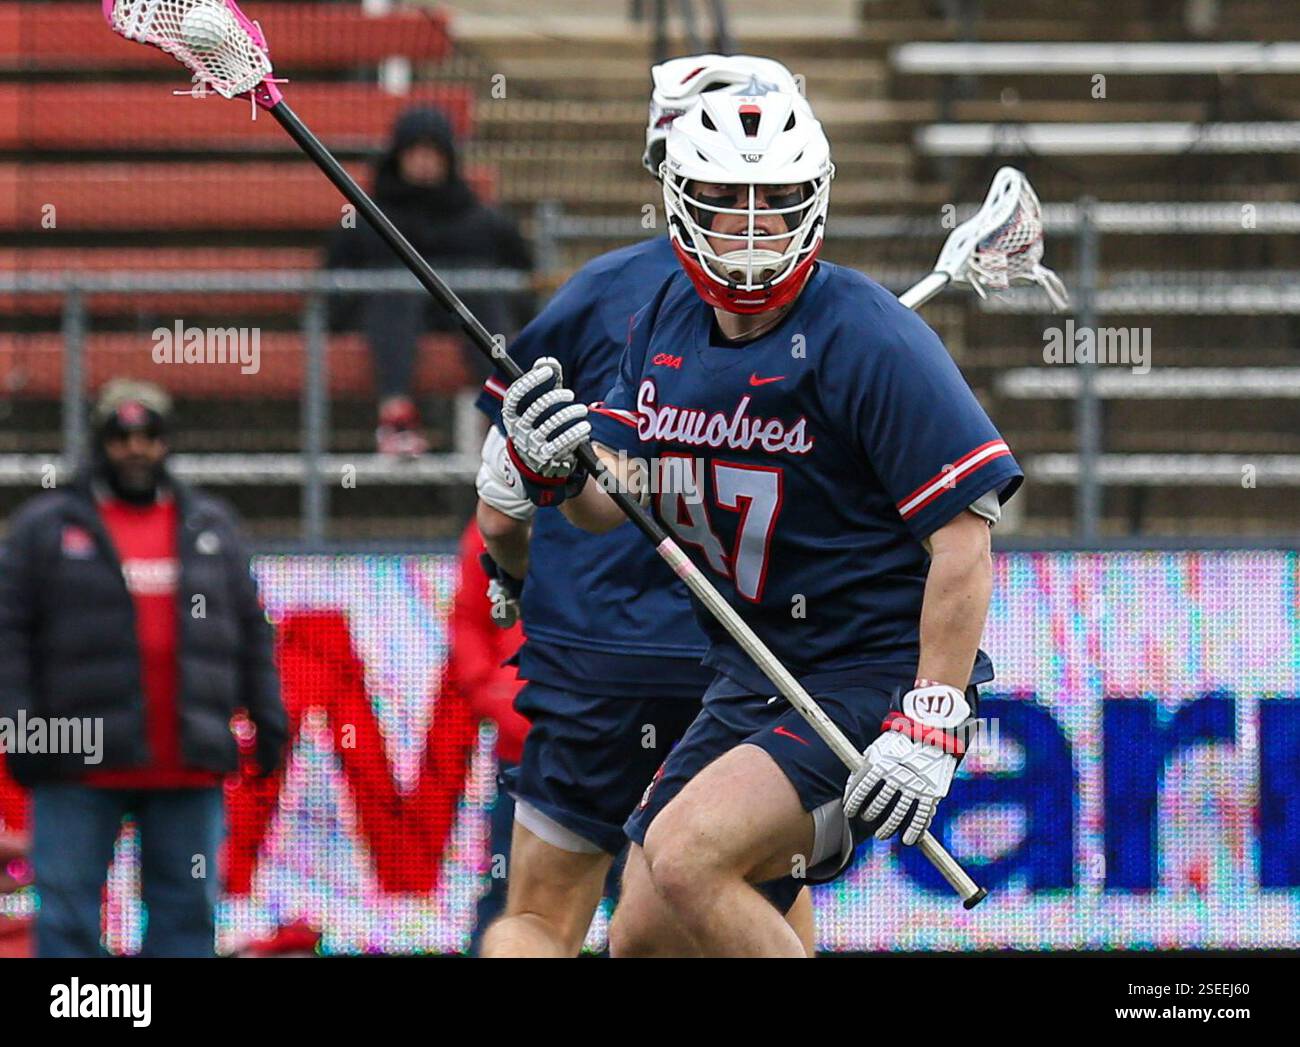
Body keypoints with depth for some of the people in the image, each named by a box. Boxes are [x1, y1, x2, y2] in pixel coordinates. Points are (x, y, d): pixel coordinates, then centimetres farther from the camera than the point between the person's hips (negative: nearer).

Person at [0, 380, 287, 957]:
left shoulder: (211, 526, 15)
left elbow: (250, 631, 17)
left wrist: (267, 716, 10)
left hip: (188, 768, 3)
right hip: (81, 765, -3)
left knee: (186, 908, 3)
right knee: (67, 911, -4)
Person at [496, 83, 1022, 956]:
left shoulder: (868, 338, -17)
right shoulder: (666, 321, 5)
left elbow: (964, 533, -19)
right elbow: (616, 501, 9)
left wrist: (932, 726, -24)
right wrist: (556, 471, -15)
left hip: (878, 680, -8)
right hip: (751, 681, 8)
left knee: (686, 860, -26)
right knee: (644, 934, 5)